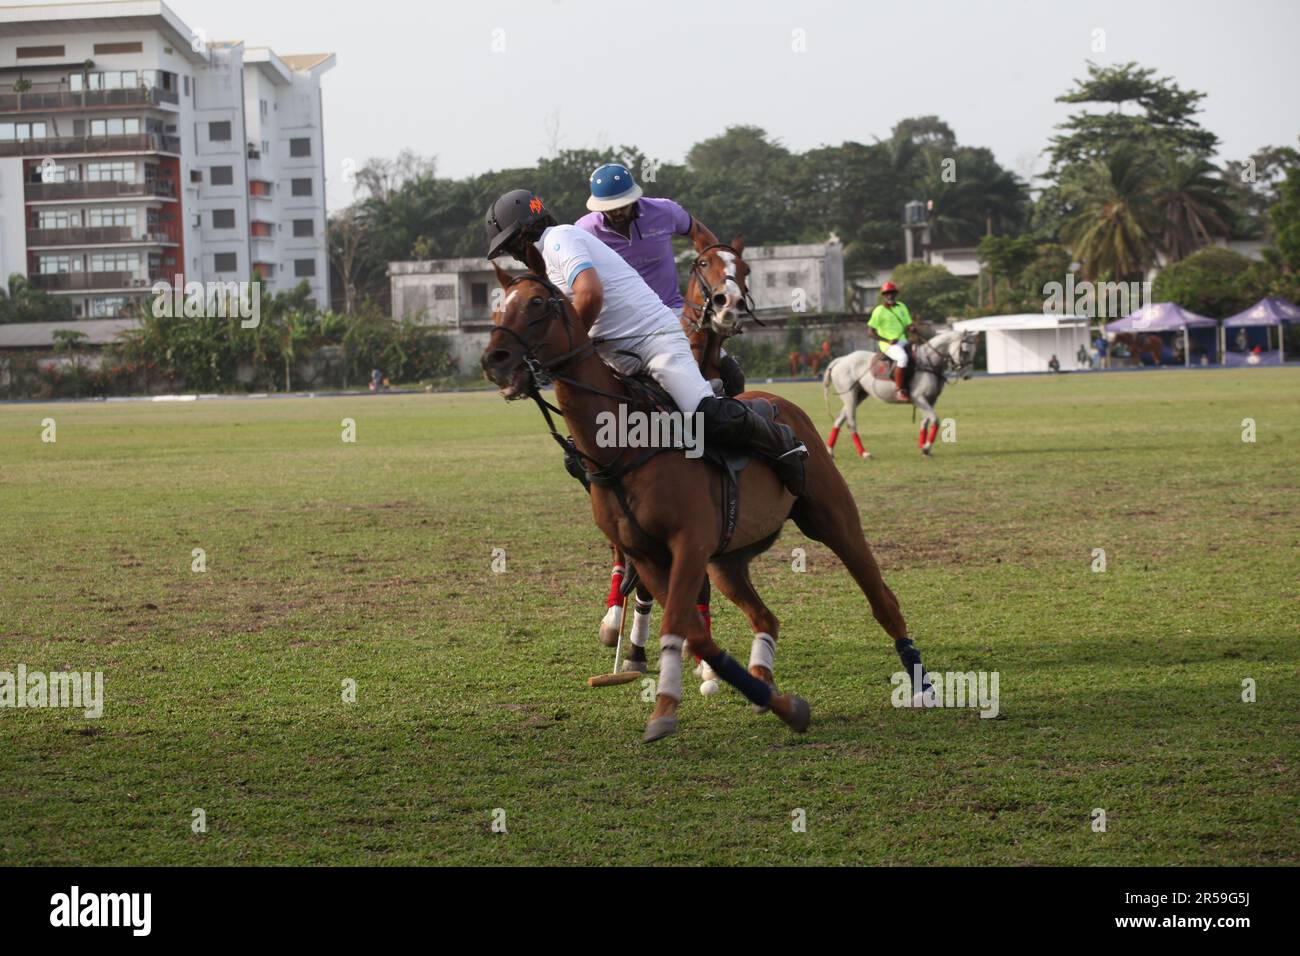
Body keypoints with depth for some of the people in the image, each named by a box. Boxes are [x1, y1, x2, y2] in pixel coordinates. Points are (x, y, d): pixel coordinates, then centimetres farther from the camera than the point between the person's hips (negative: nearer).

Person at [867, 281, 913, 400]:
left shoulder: (901, 307, 12)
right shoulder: (879, 311, -5)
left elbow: (907, 324, 18)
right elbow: (871, 331, -6)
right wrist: (887, 340, -14)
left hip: (902, 341, 8)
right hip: (888, 344, -8)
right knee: (902, 357, -34)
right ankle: (899, 390, -34)